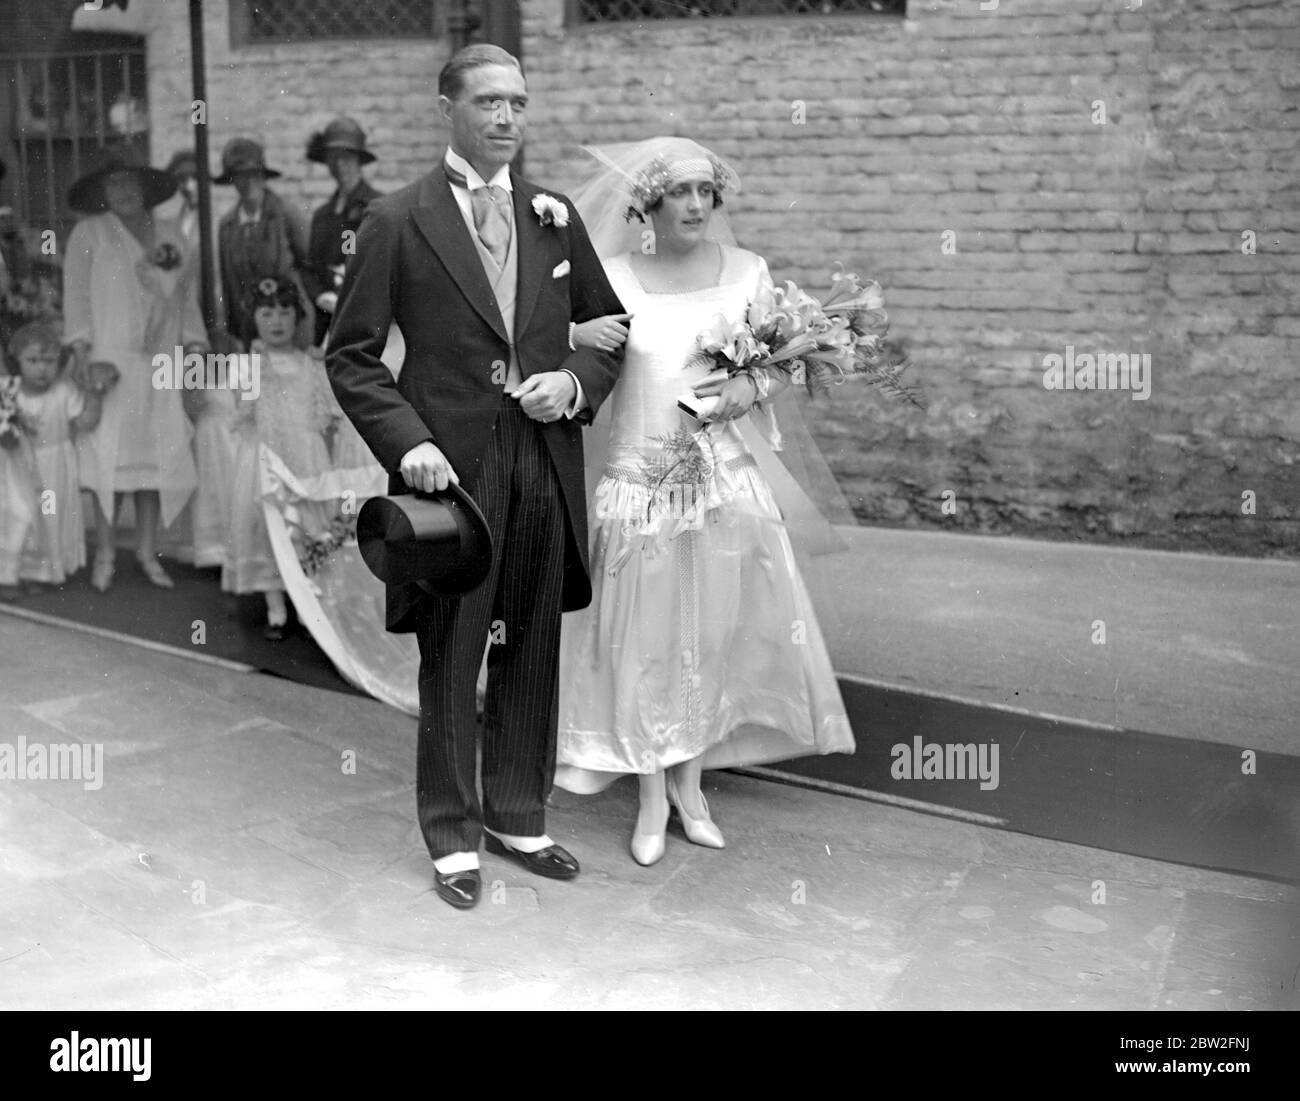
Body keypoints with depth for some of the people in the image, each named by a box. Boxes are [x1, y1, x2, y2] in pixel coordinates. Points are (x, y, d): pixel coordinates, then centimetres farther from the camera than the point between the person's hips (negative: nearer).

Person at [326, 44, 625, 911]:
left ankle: (518, 818, 29)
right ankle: (453, 836, 22)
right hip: (450, 468, -4)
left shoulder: (555, 217, 9)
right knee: (450, 655, 6)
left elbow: (611, 325, 17)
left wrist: (577, 383, -3)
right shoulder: (397, 222, -3)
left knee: (532, 651, 12)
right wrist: (406, 441, -15)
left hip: (545, 467, 4)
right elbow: (351, 355, -2)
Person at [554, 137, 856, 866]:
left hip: (728, 480, 2)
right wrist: (576, 336, -20)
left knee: (716, 629, 9)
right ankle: (653, 797, 20)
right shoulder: (610, 279, -4)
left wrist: (753, 387, -12)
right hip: (644, 481, -2)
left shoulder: (746, 270, 2)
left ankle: (690, 781, 28)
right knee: (647, 635, 5)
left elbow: (786, 363, 8)